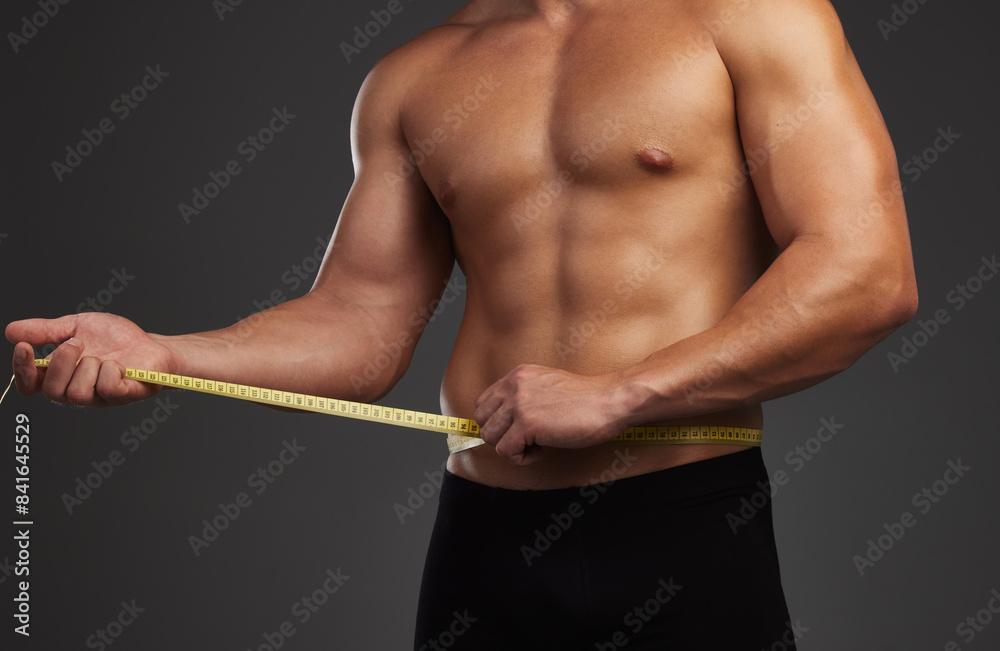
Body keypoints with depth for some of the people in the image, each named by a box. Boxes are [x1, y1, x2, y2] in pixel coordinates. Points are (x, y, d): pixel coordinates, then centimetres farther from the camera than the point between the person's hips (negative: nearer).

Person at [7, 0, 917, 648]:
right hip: (482, 543, 4)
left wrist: (614, 395, -15)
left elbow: (870, 275, -10)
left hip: (687, 539, -3)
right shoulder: (413, 80, 12)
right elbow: (357, 322, 11)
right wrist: (160, 356, -6)